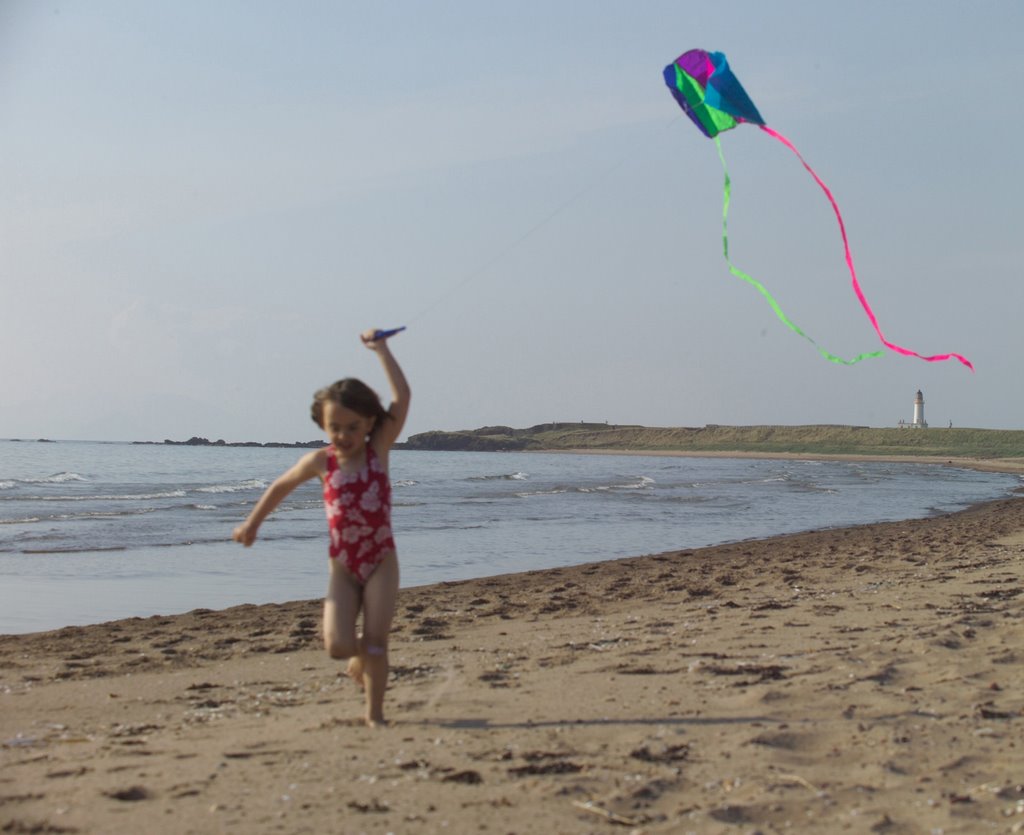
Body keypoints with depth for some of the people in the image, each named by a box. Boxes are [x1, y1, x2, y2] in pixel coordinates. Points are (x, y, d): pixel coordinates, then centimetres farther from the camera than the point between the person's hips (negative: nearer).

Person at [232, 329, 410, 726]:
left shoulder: (378, 450, -6)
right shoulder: (320, 461, -3)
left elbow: (402, 397, -15)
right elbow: (281, 486, 16)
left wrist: (381, 349, -16)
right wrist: (252, 523, 22)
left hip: (381, 562, -1)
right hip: (342, 566, 1)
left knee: (375, 641, -5)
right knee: (337, 644, -10)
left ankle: (374, 713, 12)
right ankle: (361, 656, 25)